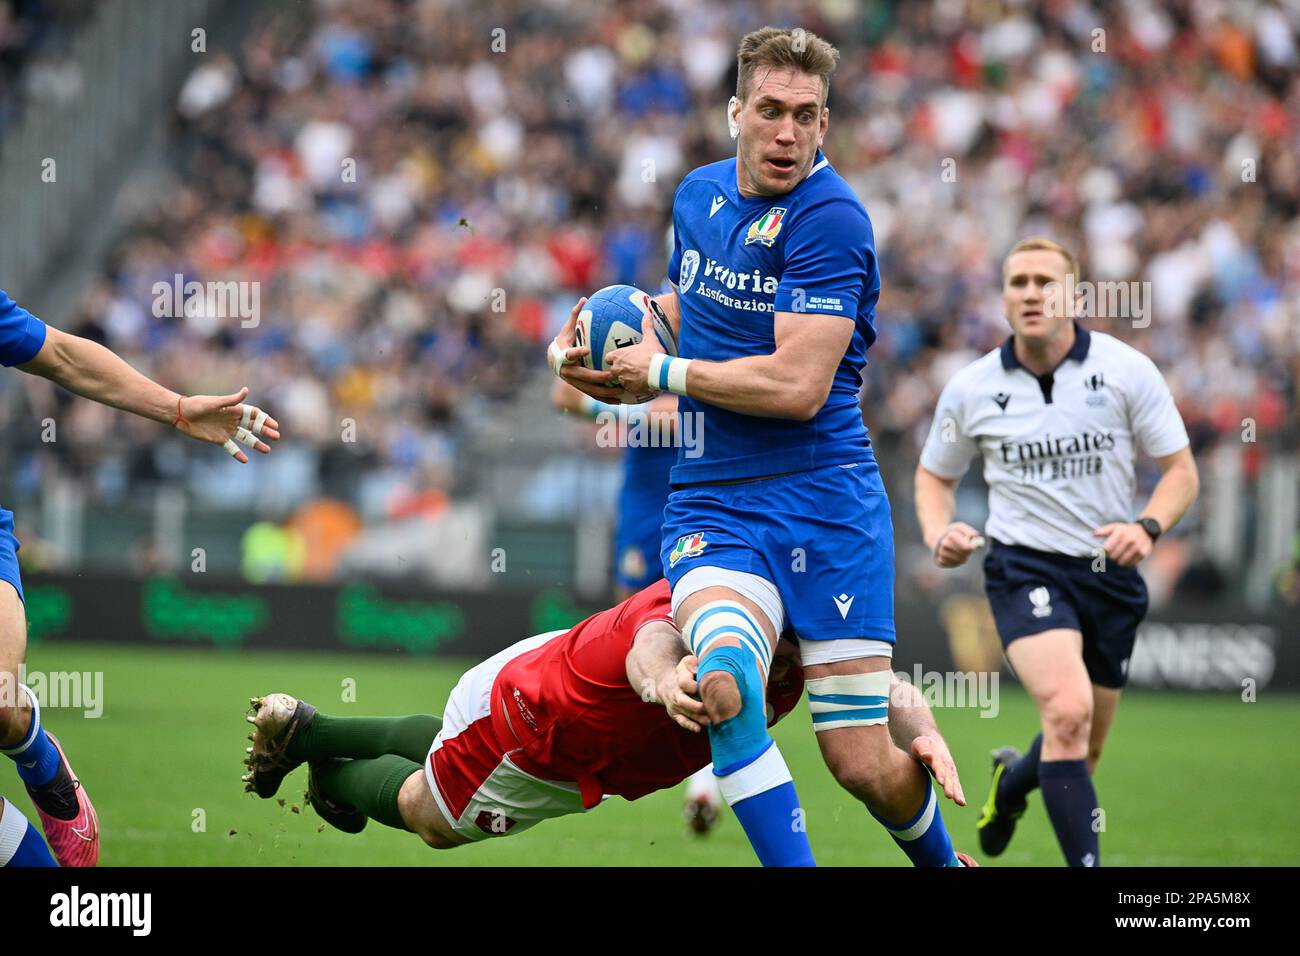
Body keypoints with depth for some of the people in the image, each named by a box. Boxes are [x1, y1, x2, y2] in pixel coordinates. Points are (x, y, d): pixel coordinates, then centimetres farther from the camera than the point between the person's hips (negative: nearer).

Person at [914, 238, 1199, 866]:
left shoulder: (1127, 370, -5)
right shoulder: (970, 389, -2)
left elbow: (1181, 471, 0)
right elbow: (934, 475, 13)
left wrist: (1147, 526, -20)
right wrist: (939, 534, -8)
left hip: (1110, 571, 2)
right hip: (1023, 567, -2)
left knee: (1082, 751, 13)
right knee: (1068, 712, -27)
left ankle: (1011, 782, 49)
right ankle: (1085, 864, -22)